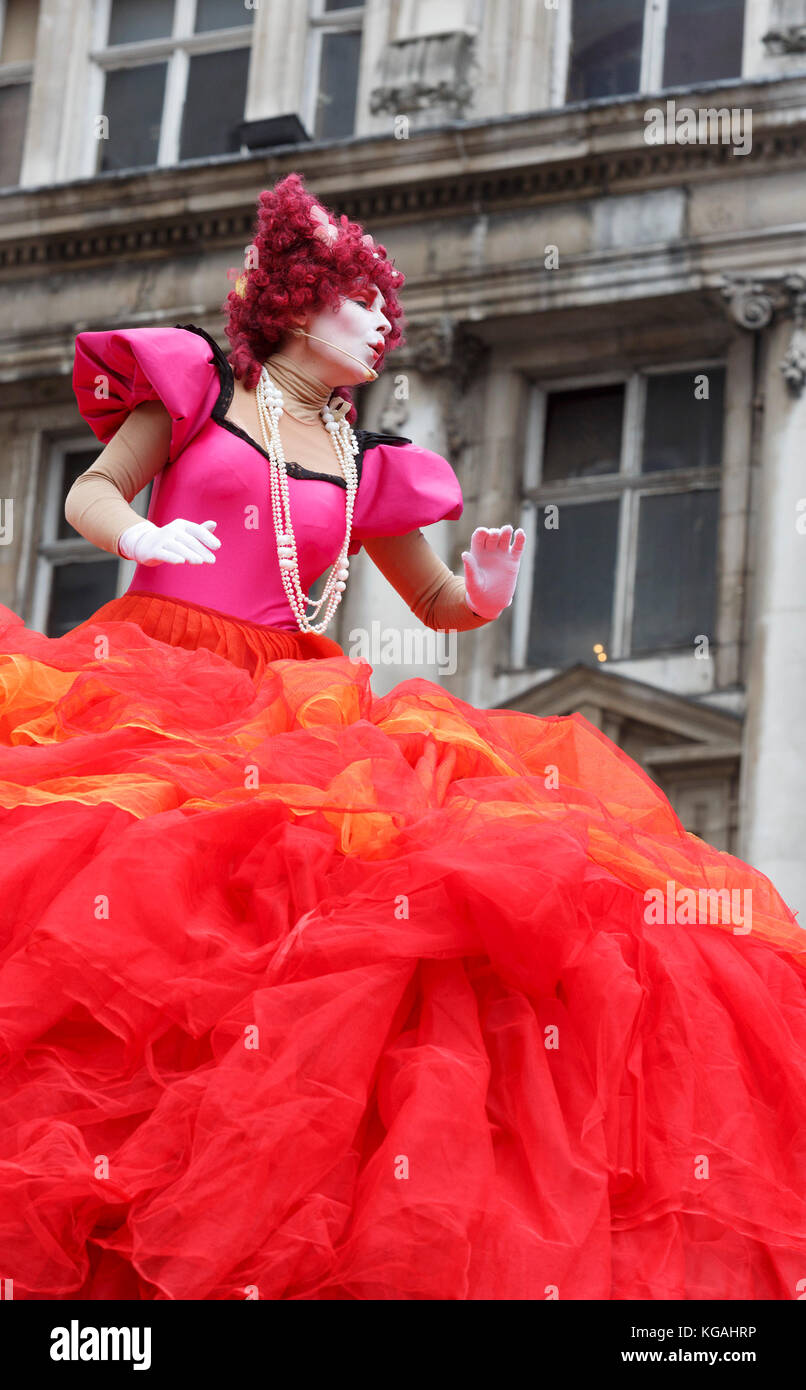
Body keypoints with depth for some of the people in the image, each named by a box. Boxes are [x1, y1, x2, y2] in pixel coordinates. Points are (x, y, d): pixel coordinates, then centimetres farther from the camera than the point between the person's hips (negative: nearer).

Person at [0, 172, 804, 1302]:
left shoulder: (367, 470, 22)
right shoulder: (200, 386, 15)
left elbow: (434, 603, 30)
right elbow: (91, 493, 7)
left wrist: (484, 596, 7)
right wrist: (139, 535, -15)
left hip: (284, 704, 3)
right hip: (152, 677, -3)